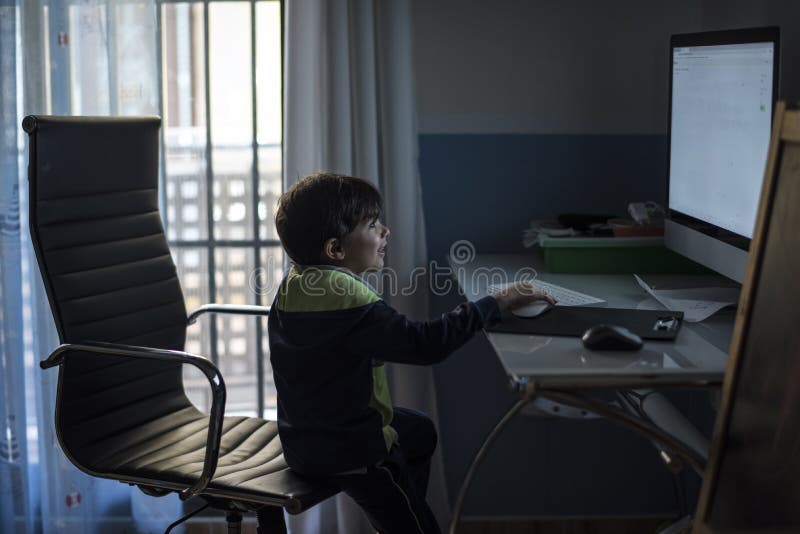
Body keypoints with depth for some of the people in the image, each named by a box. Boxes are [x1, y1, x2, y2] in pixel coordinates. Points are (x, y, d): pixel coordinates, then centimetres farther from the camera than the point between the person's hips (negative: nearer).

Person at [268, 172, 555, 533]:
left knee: (421, 431, 32)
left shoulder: (293, 286, -1)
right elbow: (426, 344, -35)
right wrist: (497, 302, -27)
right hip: (348, 454, -9)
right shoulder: (349, 300, -30)